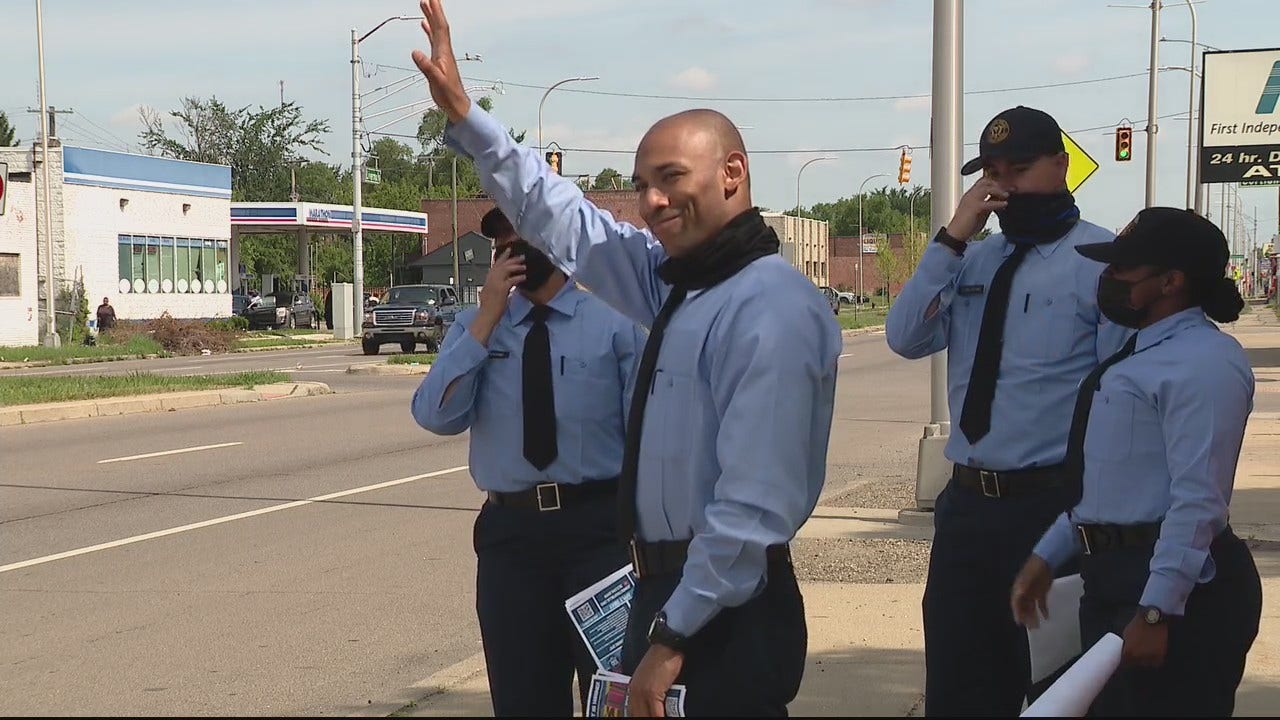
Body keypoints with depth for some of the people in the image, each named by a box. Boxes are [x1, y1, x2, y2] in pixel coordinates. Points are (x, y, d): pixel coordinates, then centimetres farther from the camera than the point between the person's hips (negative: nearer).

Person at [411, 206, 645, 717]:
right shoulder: (474, 327, 8)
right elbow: (436, 416, -7)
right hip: (510, 532, 3)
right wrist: (487, 320, -12)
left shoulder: (615, 322, 0)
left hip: (600, 525, -3)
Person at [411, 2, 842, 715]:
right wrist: (465, 116, 16)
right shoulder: (674, 282, 9)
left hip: (724, 615, -9)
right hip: (667, 595, 9)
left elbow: (754, 507, -24)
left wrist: (673, 637, -21)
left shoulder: (771, 310, -19)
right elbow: (561, 216, 20)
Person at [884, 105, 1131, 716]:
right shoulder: (973, 260, 11)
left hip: (1054, 504, -6)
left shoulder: (1102, 261, -8)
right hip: (966, 502, 6)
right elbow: (906, 339, 0)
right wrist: (952, 237, -9)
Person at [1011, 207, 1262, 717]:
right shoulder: (1137, 357, 17)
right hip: (1112, 579, 10)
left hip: (1175, 585, -10)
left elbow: (1198, 498, -22)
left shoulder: (1204, 363, -15)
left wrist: (1156, 613, -25)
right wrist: (1047, 557, 20)